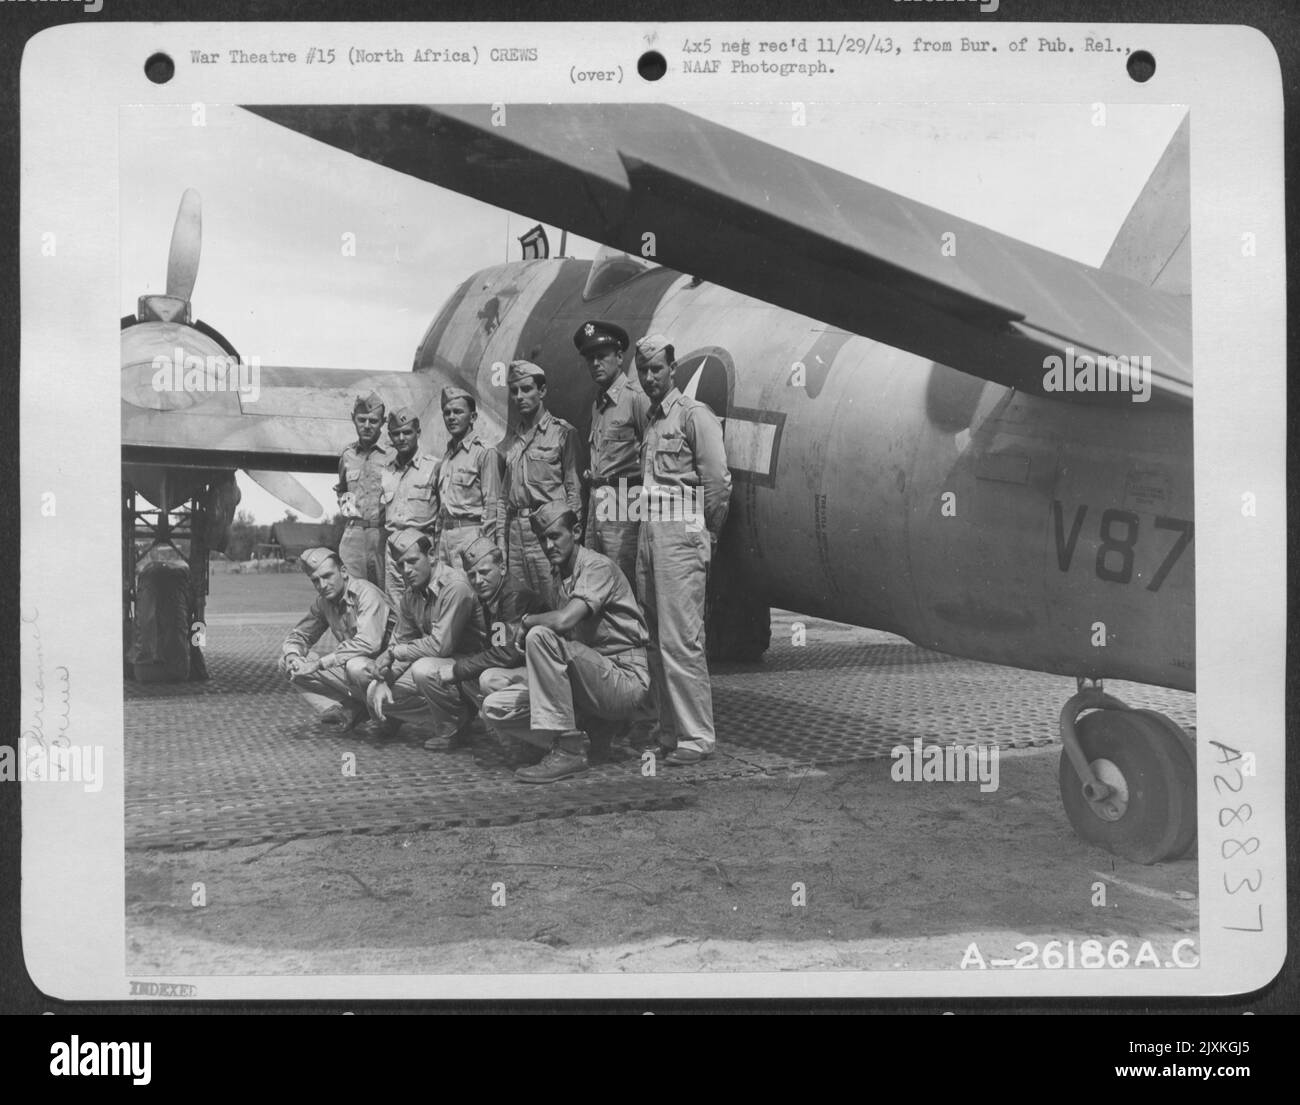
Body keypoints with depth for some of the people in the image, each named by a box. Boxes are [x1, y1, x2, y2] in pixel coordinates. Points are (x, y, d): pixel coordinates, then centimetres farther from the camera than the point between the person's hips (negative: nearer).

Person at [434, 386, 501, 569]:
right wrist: (437, 541, 14)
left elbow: (492, 505, -9)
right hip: (445, 536, 7)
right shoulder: (444, 460, 18)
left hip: (471, 533, -7)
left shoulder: (485, 453, -4)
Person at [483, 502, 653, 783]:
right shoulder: (558, 575, 16)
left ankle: (568, 750, -24)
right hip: (593, 685, 8)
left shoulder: (598, 566, -11)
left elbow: (564, 621, -27)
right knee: (494, 708, -3)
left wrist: (527, 621, -9)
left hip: (627, 681, -8)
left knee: (540, 636, -28)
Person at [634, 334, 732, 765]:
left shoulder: (694, 414, -4)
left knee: (681, 639, -11)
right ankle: (669, 728, 15)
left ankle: (697, 736, -7)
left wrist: (708, 535, -3)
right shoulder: (650, 422, 21)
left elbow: (718, 482, -8)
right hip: (649, 535, 8)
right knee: (657, 639, 8)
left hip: (681, 535, -8)